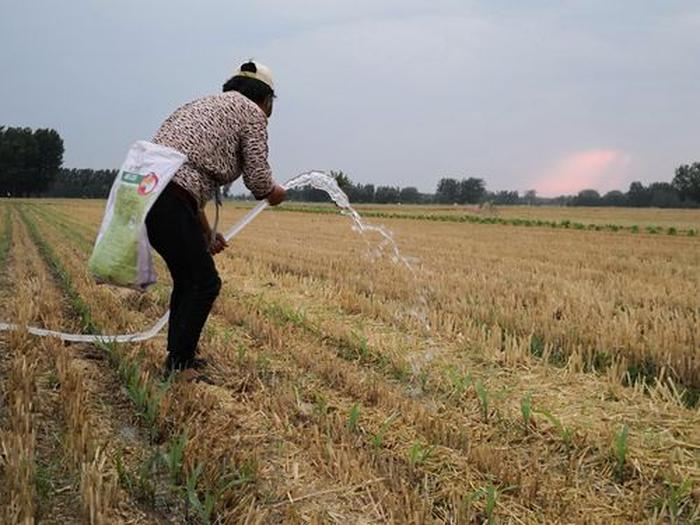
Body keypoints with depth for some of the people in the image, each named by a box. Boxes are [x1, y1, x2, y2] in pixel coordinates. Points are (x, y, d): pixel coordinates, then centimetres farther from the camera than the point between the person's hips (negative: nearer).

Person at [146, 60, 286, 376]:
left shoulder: (205, 105, 30)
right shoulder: (252, 113, 6)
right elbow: (258, 180, 0)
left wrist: (206, 232, 33)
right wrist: (275, 193, 25)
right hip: (170, 199, -9)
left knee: (187, 279, 20)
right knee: (205, 283, 2)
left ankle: (179, 359, 29)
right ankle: (178, 365, 7)